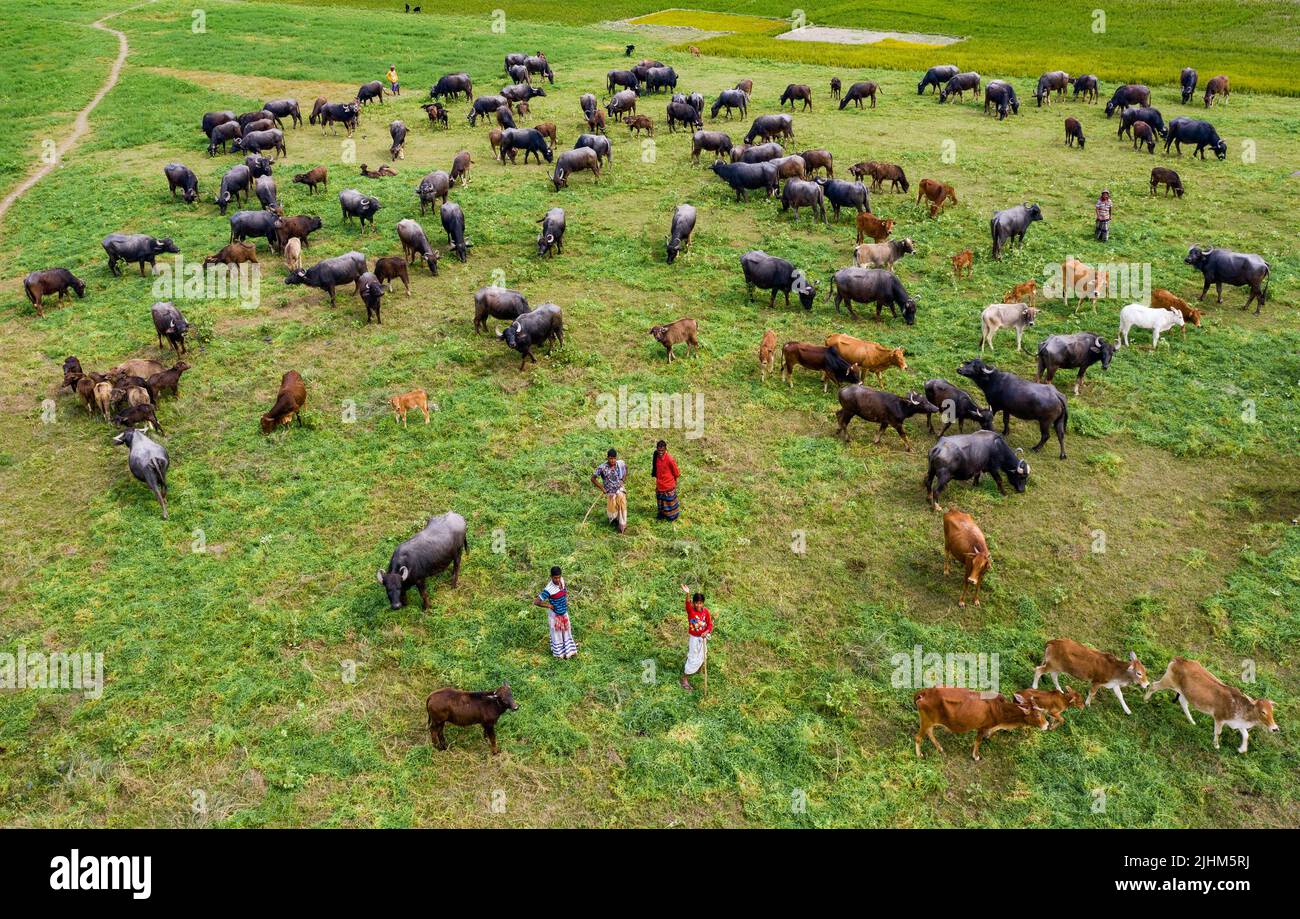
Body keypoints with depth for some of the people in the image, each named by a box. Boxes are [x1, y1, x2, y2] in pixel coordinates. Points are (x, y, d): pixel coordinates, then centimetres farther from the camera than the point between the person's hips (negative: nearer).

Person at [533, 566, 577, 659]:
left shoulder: (561, 580, -12)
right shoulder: (549, 589, -33)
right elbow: (536, 602, -31)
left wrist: (566, 598, 2)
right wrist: (548, 606, -20)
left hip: (564, 613, 6)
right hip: (555, 615, -6)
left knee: (566, 632, 22)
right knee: (557, 634, 16)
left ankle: (569, 651, 42)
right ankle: (559, 653, 38)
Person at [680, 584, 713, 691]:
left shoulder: (705, 611, -12)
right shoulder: (690, 610, -22)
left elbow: (710, 624, -7)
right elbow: (688, 603, -45)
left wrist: (706, 632, -28)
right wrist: (687, 594, -67)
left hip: (703, 637, 4)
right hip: (693, 638, -4)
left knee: (702, 657, 22)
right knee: (692, 659, -1)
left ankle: (698, 671, 50)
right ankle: (685, 679, 11)